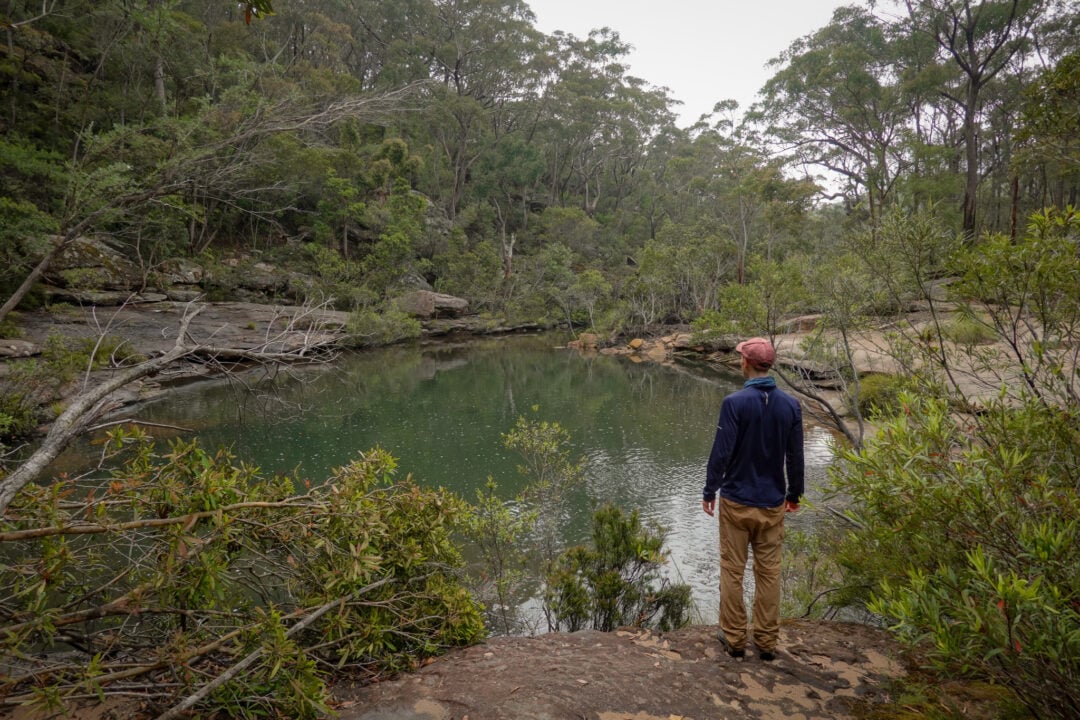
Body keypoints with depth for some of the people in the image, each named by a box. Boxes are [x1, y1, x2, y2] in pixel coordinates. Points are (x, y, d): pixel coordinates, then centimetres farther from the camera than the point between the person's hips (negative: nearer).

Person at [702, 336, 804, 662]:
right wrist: (794, 494, 18)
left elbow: (721, 452, -15)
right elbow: (795, 457, 4)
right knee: (769, 573, 13)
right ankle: (767, 642, 22)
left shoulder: (735, 402, -16)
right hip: (773, 504, 4)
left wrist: (709, 492, -2)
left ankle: (734, 639, 19)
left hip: (737, 502, -4)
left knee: (732, 571, 9)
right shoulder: (790, 405, -2)